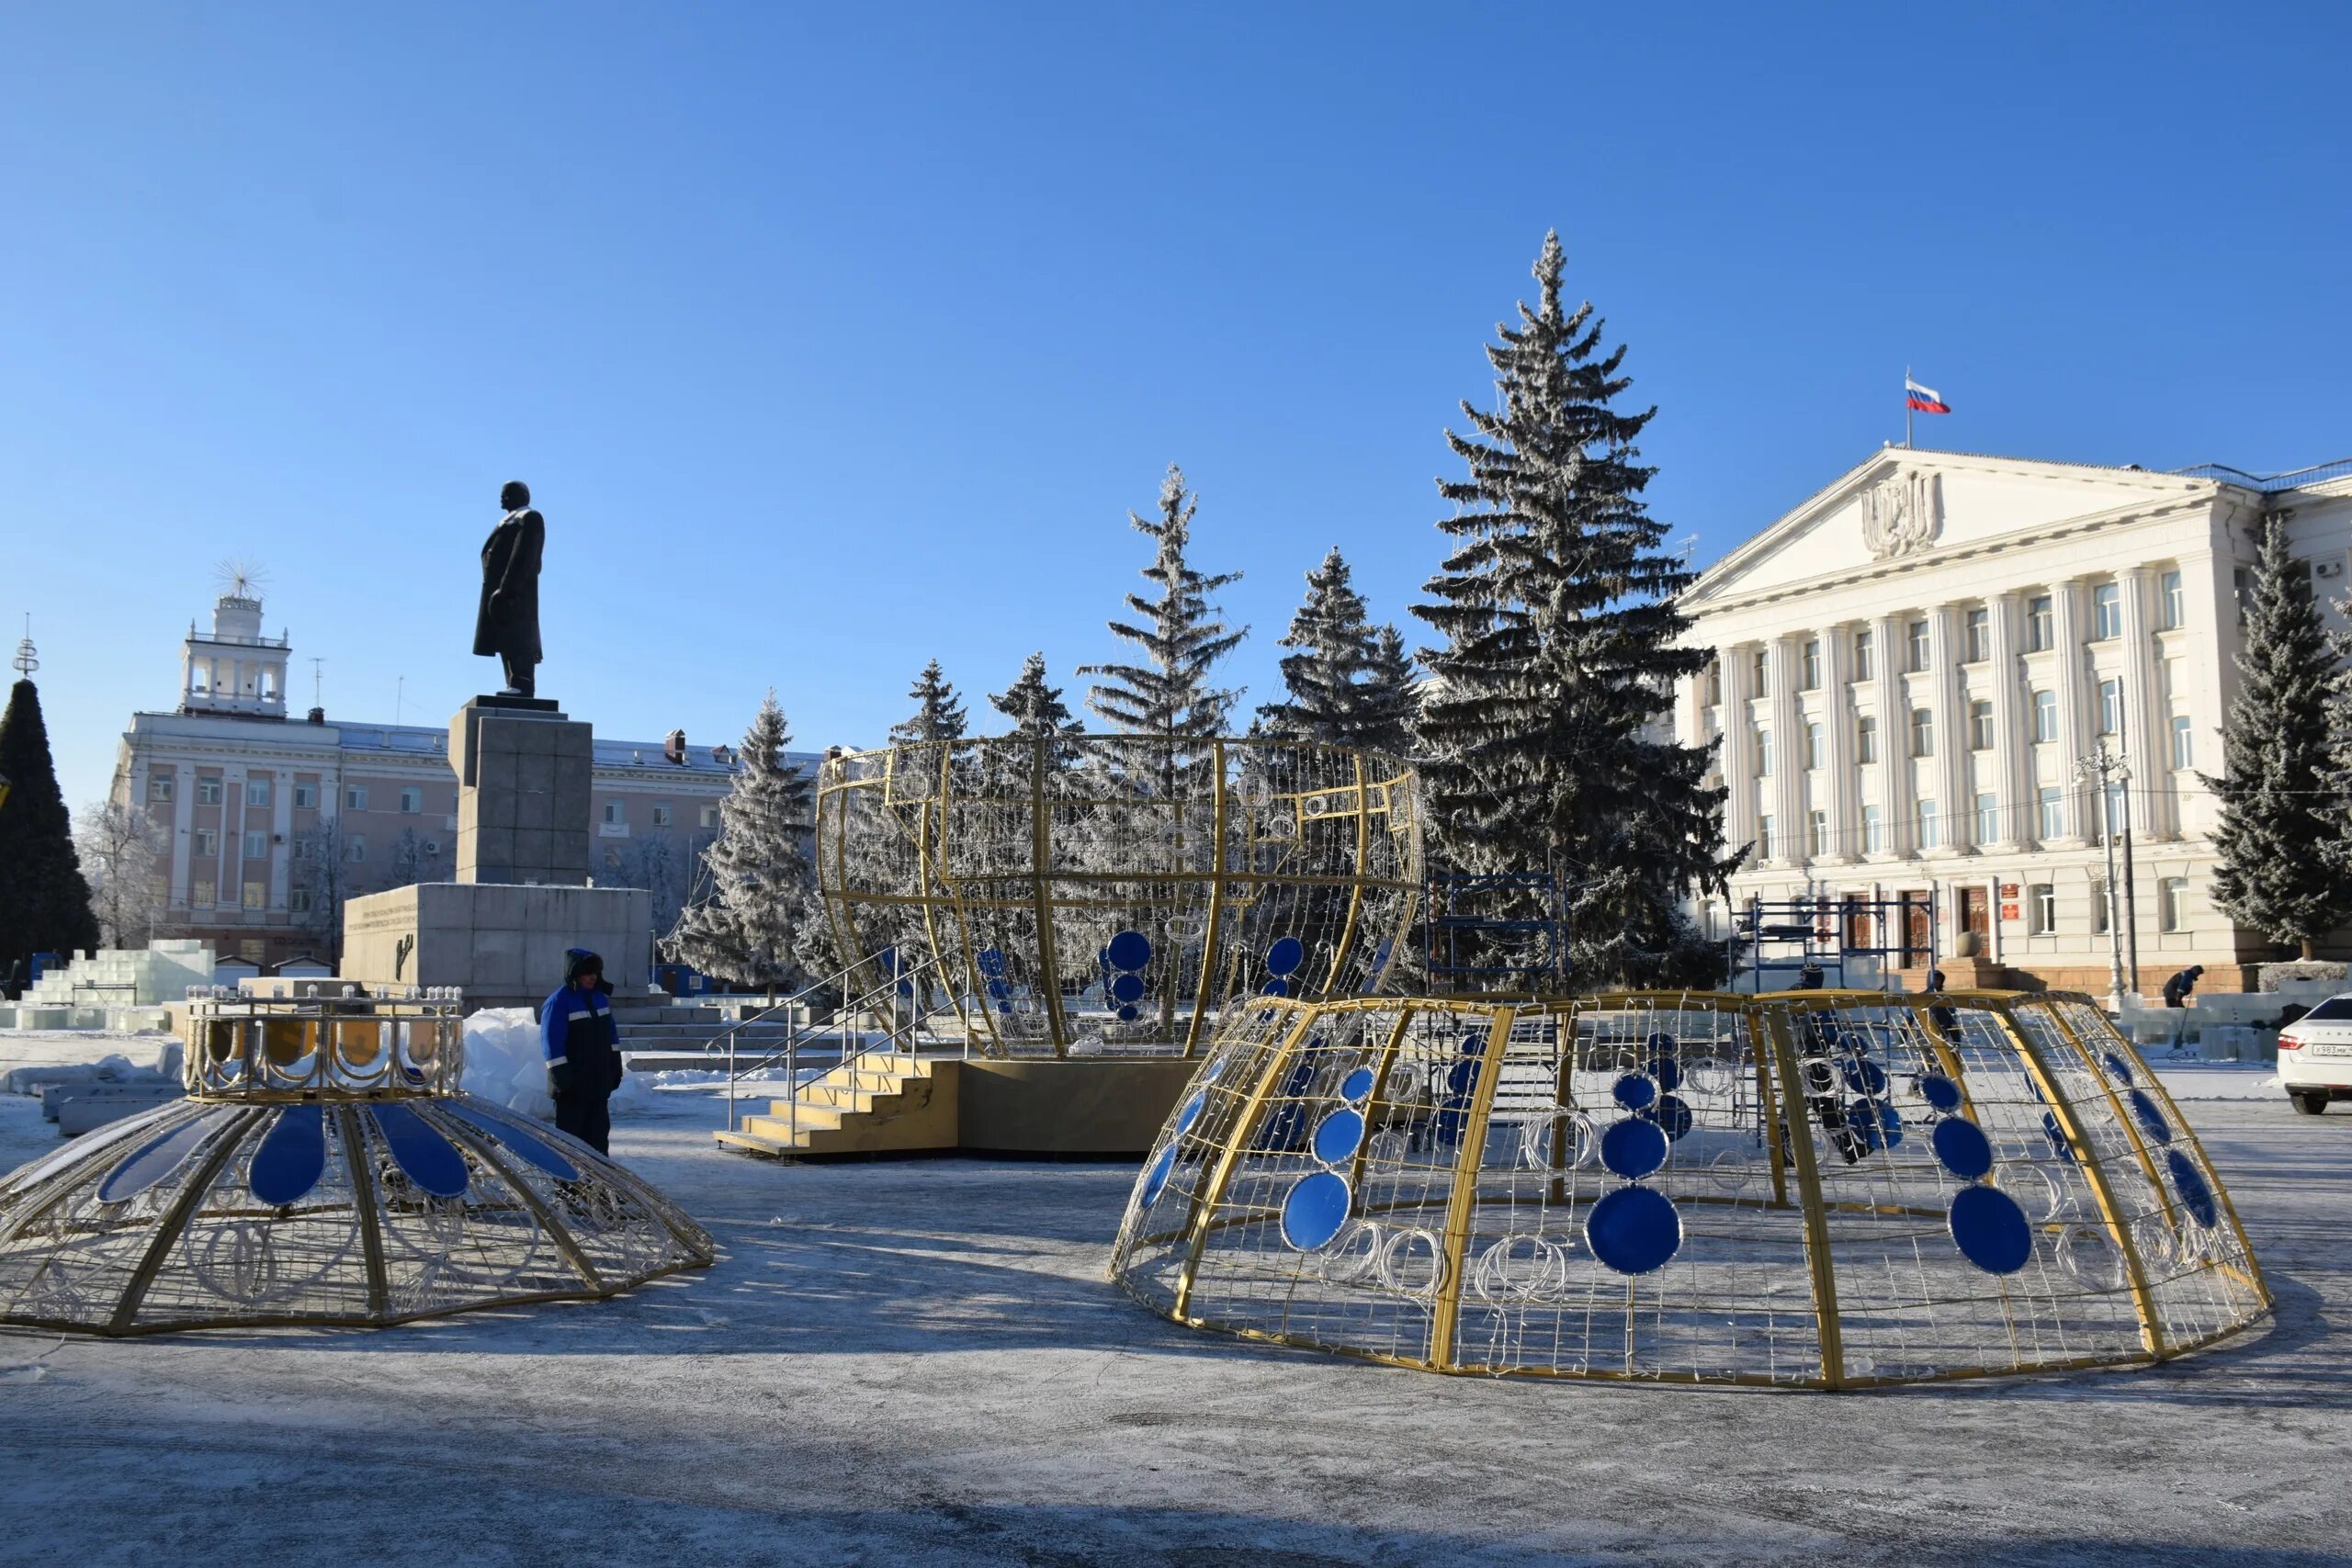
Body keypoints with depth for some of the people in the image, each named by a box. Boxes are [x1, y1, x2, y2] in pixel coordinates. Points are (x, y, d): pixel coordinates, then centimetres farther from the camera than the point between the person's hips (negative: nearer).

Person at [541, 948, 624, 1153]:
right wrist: (561, 1077, -21)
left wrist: (615, 1068, 14)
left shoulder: (599, 997, 10)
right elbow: (553, 1044, -18)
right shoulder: (559, 1002, -14)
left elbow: (612, 1036, 17)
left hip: (599, 1081, 8)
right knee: (569, 1131, -2)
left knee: (598, 1132, 12)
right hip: (572, 1085, -7)